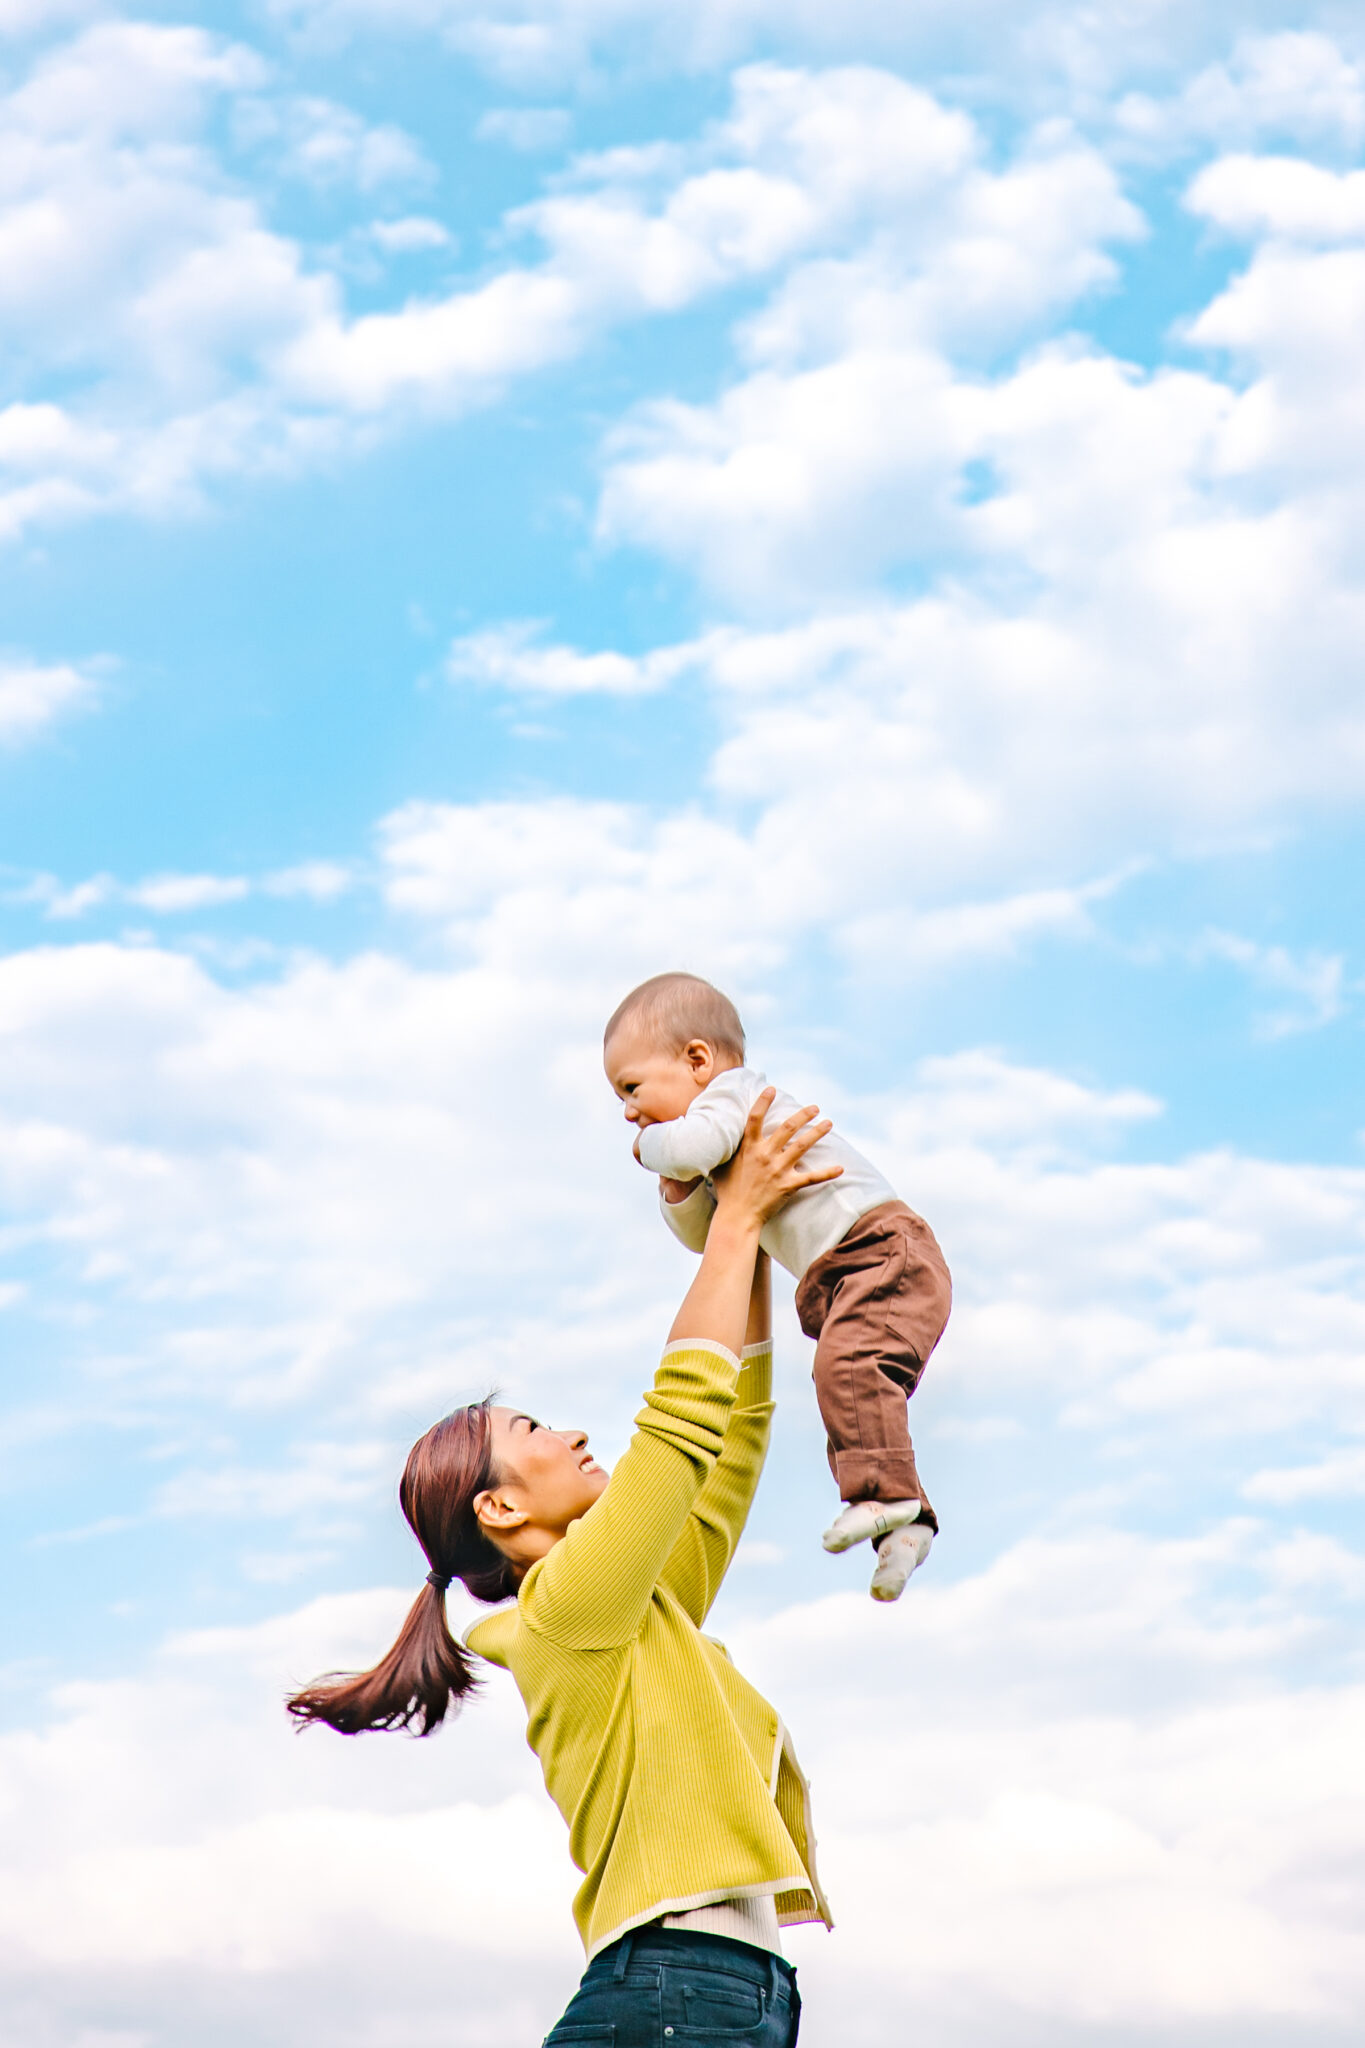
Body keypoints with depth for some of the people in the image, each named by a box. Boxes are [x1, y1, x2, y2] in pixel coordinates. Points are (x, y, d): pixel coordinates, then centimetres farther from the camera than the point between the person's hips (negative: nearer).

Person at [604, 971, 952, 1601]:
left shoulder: (734, 1089, -6)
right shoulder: (733, 1137, 25)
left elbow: (693, 1146, -27)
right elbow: (705, 1235, 27)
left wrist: (652, 1146, -5)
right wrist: (678, 1188, 8)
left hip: (883, 1247, -12)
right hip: (843, 1278, 12)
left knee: (846, 1363, -30)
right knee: (858, 1394, 13)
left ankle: (884, 1490, -34)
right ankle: (901, 1524, 16)